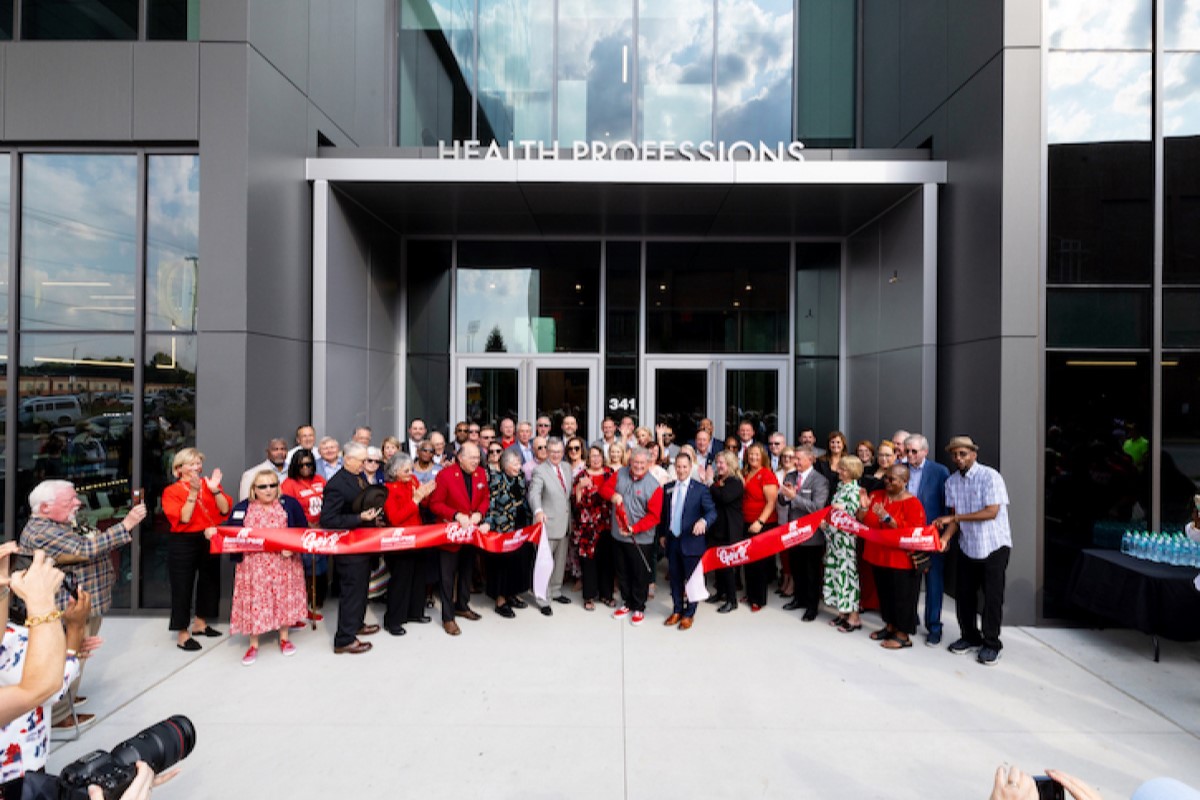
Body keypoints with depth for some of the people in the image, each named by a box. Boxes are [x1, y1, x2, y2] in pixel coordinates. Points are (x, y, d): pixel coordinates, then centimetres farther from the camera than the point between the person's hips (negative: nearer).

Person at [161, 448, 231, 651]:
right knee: (183, 587, 1)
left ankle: (200, 623, 32)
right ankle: (182, 634, 12)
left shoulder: (209, 484, 5)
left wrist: (215, 490, -20)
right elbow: (183, 519, -18)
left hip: (210, 540, 4)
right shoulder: (172, 491, -5)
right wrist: (193, 493, -24)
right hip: (183, 543, -4)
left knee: (209, 581, 14)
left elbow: (225, 510, -6)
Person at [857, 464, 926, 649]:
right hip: (879, 556, 6)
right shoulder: (877, 495, 4)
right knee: (884, 592, 17)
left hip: (902, 560, -6)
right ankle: (890, 626, 34)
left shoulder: (912, 503, -13)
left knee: (902, 596, 5)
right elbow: (863, 522, 7)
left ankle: (903, 635, 19)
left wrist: (887, 518, -30)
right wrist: (863, 507, -13)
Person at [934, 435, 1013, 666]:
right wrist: (945, 538, -13)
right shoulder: (951, 482, 1)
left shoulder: (990, 476, -16)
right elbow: (954, 514, 2)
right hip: (968, 545, 5)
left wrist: (953, 518, -24)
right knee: (963, 593, 9)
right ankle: (970, 636, 27)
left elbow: (991, 512, -22)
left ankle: (991, 644, 15)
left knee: (992, 595, 0)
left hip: (994, 545, -5)